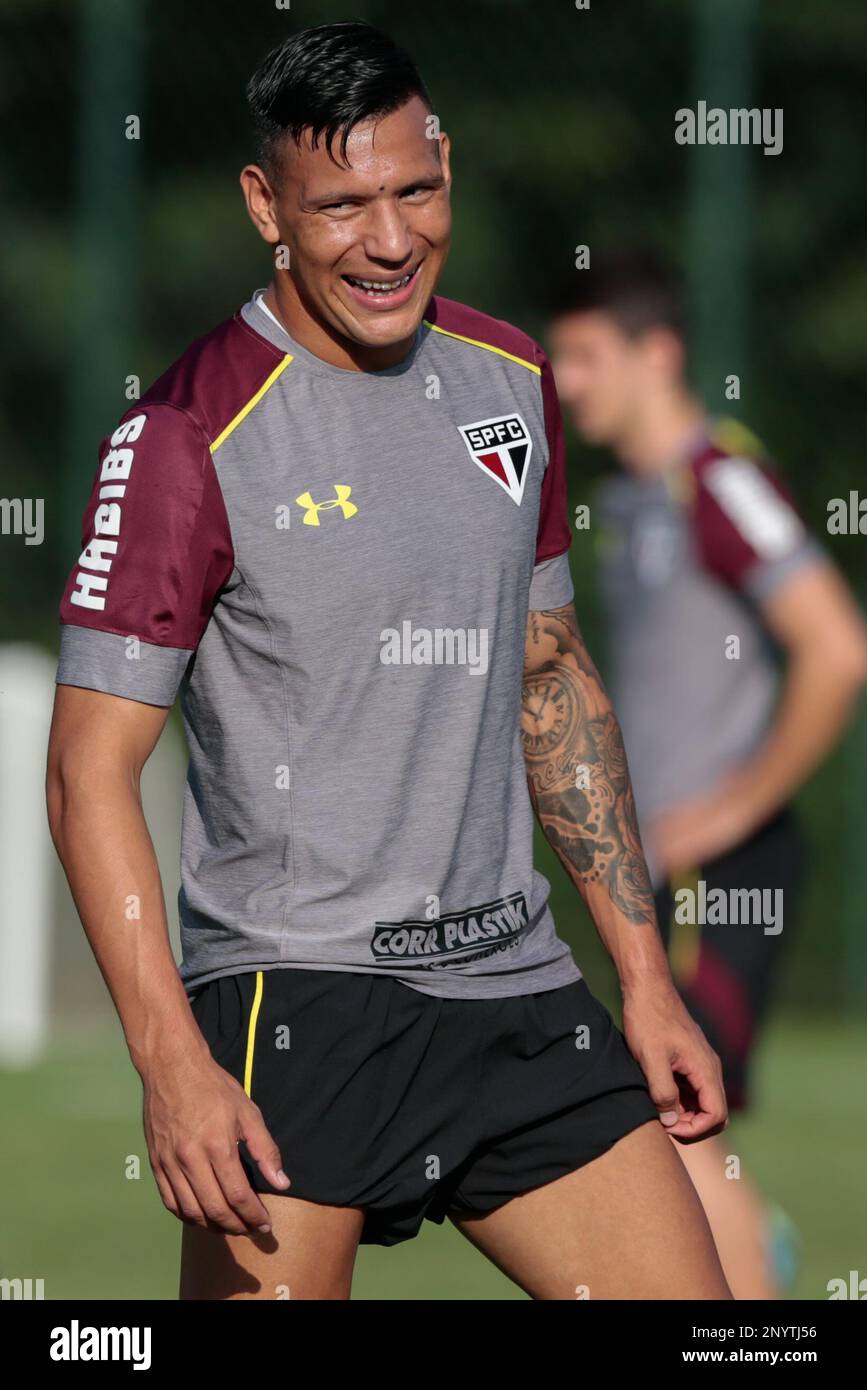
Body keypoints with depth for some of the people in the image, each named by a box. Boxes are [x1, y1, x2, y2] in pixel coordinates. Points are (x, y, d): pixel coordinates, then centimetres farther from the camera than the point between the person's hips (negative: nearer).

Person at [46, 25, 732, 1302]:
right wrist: (171, 1062, -20)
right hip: (291, 1000, -5)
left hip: (513, 987, 6)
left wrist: (644, 973, 17)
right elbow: (92, 765, -11)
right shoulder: (192, 432, -10)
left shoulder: (511, 381, 10)